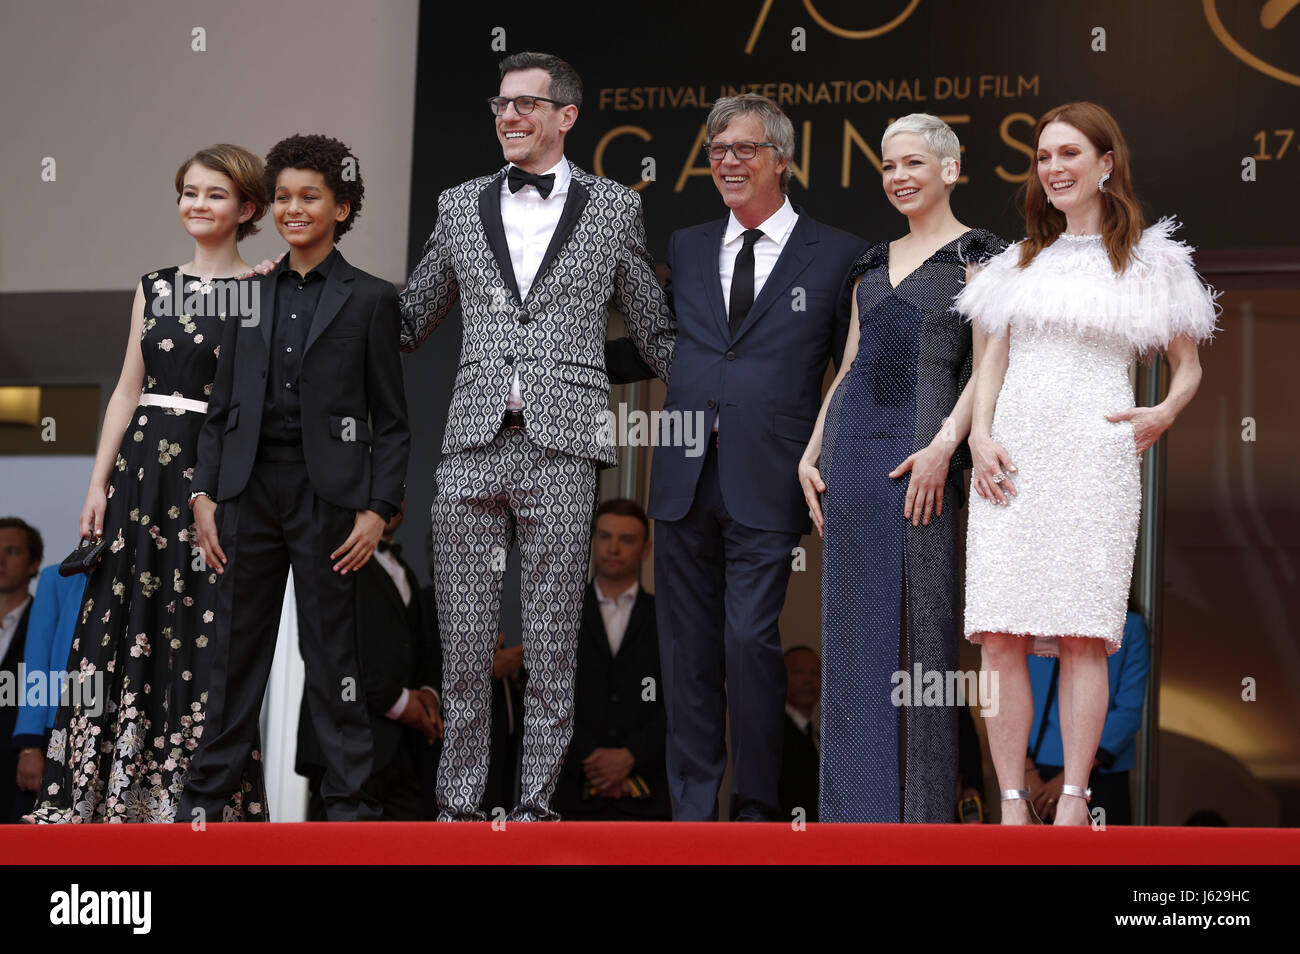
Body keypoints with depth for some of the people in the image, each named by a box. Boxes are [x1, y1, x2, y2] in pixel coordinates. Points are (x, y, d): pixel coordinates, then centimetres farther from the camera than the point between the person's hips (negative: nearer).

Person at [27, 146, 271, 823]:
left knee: (203, 635, -3)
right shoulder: (155, 287, 13)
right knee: (125, 623, 3)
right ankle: (108, 794, 10)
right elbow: (129, 390, 12)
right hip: (145, 466, 4)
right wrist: (99, 483, 7)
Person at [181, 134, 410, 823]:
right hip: (249, 487, 3)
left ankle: (347, 799, 8)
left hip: (327, 493, -3)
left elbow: (390, 421, 1)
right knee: (237, 643, 6)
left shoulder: (369, 300, 2)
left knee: (331, 648, 1)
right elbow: (222, 405, 13)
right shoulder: (250, 294, 12)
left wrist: (378, 509, -7)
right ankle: (208, 790, 13)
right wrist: (203, 495, 5)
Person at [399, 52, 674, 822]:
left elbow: (657, 334, 12)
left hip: (563, 448, -2)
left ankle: (537, 803, 8)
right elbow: (411, 323, 21)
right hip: (474, 445, 2)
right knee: (464, 642, 4)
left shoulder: (614, 209, 7)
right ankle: (460, 804, 11)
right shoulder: (461, 207, 14)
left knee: (552, 645, 1)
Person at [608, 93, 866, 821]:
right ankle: (693, 807, 15)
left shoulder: (836, 256, 3)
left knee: (752, 639, -9)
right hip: (685, 481, 4)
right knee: (689, 648, 7)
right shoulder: (686, 249, 15)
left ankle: (757, 810, 3)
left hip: (767, 487, -4)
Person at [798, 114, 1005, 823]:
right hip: (852, 441, 6)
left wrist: (945, 444, -19)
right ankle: (858, 804, 9)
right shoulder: (873, 264, 19)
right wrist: (811, 452, 10)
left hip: (922, 443, -6)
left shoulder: (977, 254, 1)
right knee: (854, 620, 5)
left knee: (923, 617, -6)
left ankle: (925, 809, -1)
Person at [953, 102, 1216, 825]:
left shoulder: (1150, 261, 9)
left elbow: (1188, 365, 14)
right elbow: (992, 360, 17)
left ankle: (1073, 803, -7)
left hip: (1095, 456, -3)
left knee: (1082, 634, -9)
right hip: (1011, 456, 3)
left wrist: (1165, 412, -6)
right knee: (999, 636, -6)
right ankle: (1012, 803, -5)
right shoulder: (1021, 261, 20)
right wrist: (980, 435, 0)